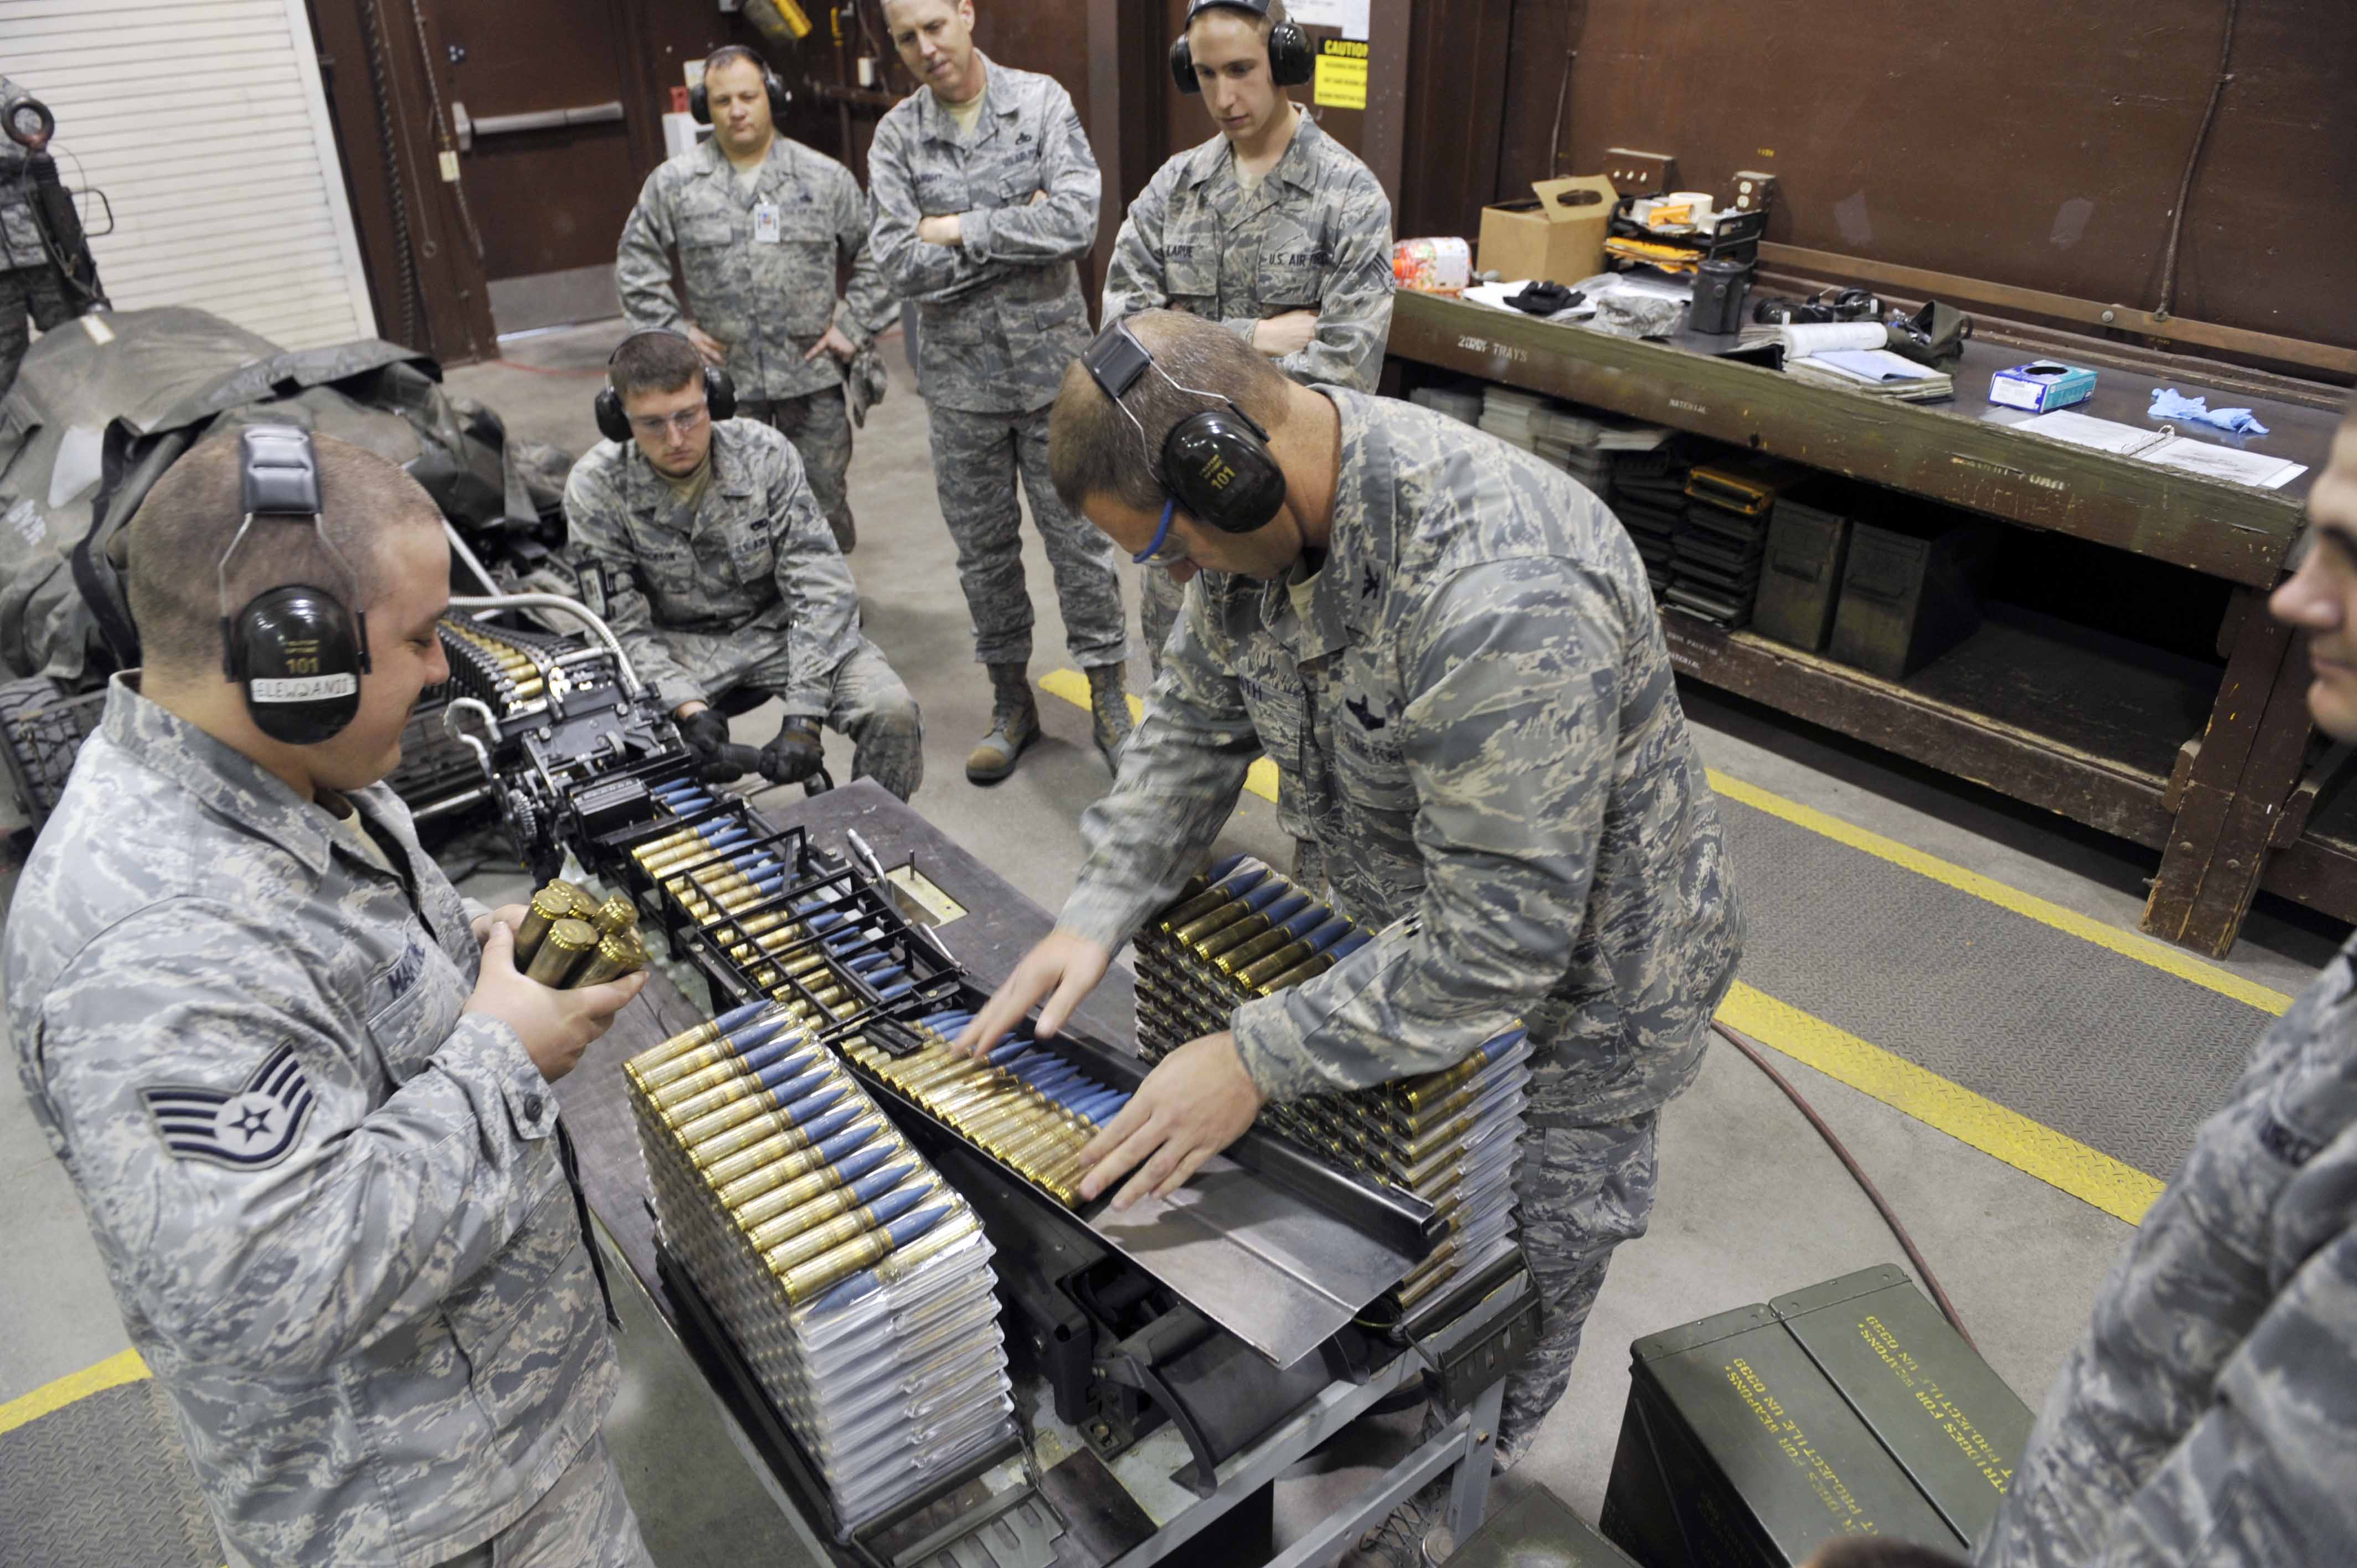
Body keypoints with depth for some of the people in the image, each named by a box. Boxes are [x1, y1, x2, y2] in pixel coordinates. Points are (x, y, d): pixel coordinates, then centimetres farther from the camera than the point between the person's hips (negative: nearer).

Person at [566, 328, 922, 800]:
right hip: (677, 644, 0)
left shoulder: (763, 452, -16)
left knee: (892, 713, -24)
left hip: (776, 624, 1)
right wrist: (689, 707, -31)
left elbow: (821, 588, -20)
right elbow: (623, 629, -13)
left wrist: (803, 718, -30)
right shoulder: (596, 487, -16)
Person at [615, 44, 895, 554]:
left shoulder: (825, 178, 2)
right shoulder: (673, 184, 3)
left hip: (814, 376, 0)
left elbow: (877, 256, 7)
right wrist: (674, 331, 2)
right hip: (727, 379, 0)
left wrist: (855, 328, -1)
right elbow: (636, 264, 11)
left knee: (823, 494, 7)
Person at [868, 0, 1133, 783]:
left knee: (1080, 540, 4)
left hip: (1053, 364, -2)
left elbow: (1077, 220, -18)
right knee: (984, 550, 11)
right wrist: (1020, 231, -13)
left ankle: (1110, 703, 18)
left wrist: (961, 228, -14)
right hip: (960, 375, 2)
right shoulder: (896, 136, 1)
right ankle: (1012, 703, 28)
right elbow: (902, 264, -11)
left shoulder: (1041, 103, -3)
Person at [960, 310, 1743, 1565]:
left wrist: (1257, 1061, -32)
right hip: (1406, 925, 7)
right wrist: (1100, 913, -12)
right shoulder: (1263, 501, -13)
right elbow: (1197, 720, -1)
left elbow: (1501, 940, -37)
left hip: (1570, 981, -6)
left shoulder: (1500, 603, -42)